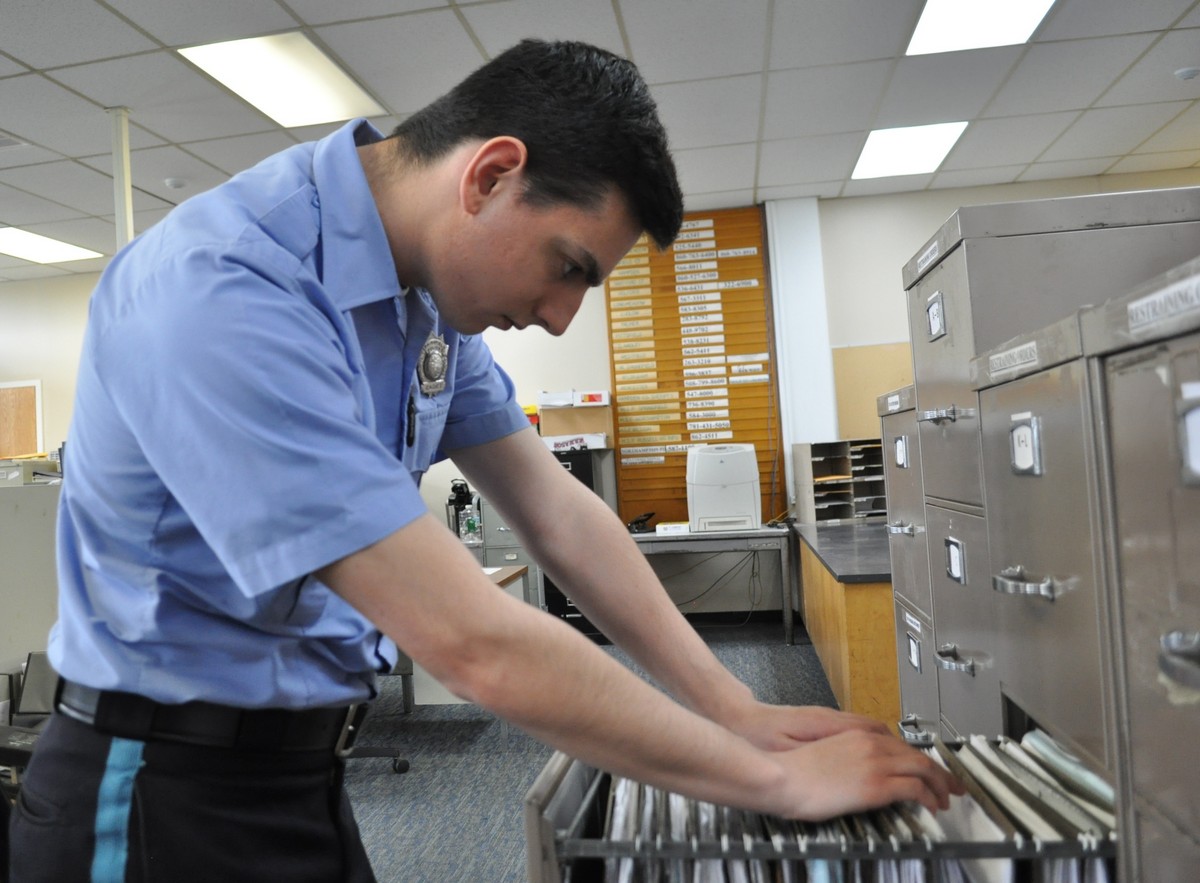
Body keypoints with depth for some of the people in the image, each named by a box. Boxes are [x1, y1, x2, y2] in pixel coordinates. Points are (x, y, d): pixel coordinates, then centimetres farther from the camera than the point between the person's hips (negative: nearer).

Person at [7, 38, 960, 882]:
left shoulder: (432, 288, -3)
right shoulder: (221, 297, -29)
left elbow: (559, 514, -1)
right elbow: (476, 645, -32)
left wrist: (738, 712, -3)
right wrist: (781, 782, -21)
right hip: (175, 795, -7)